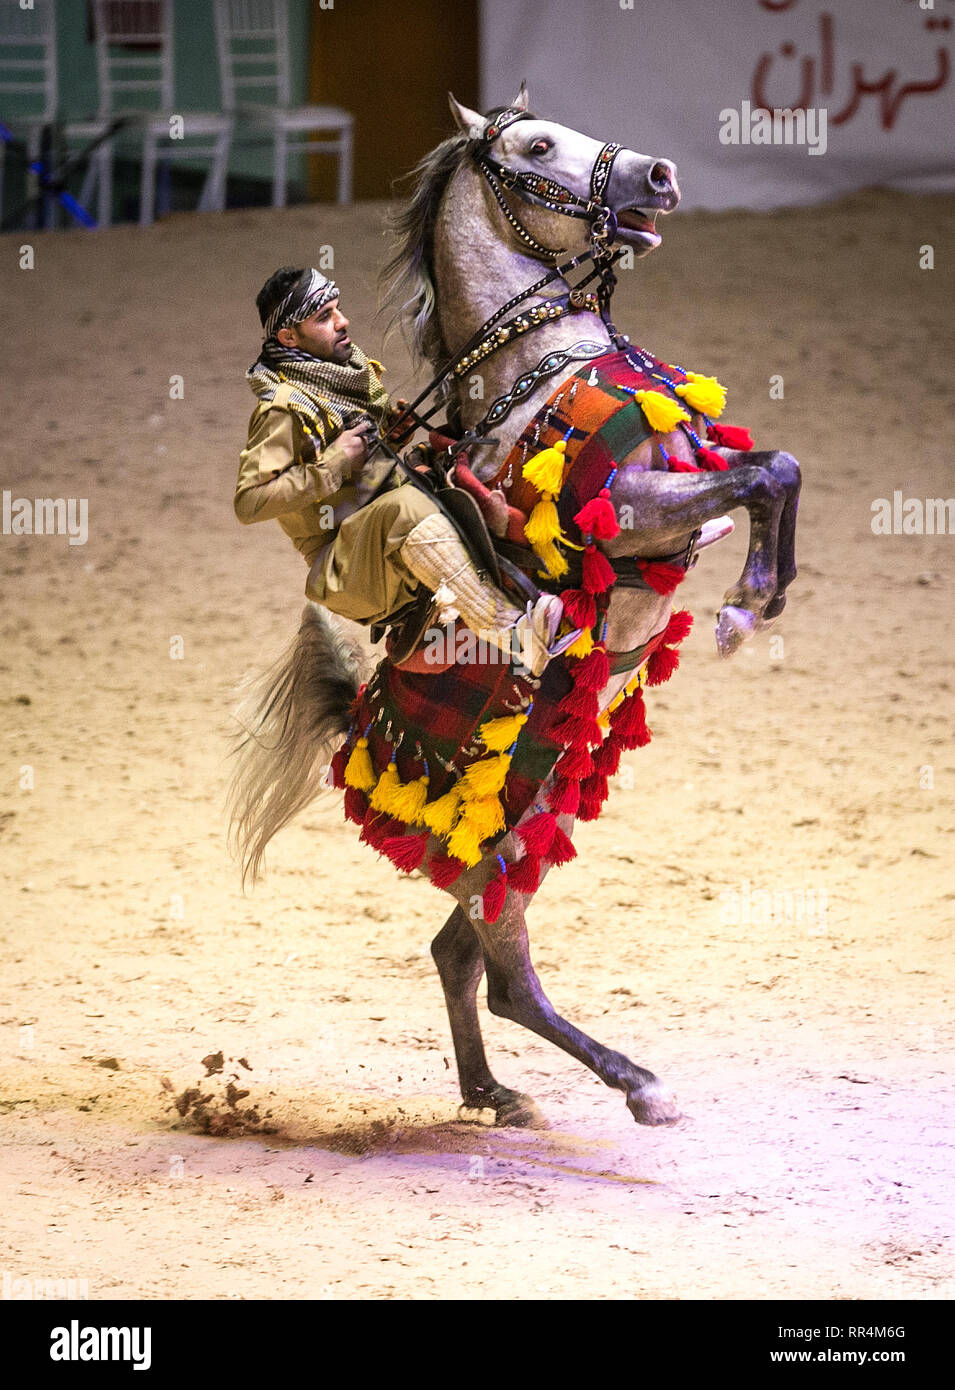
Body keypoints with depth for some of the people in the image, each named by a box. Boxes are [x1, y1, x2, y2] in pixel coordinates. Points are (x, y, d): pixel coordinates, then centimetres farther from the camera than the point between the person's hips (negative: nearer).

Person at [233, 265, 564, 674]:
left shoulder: (357, 371, 15)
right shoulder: (283, 410, -10)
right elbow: (248, 502, -19)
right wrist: (333, 463, -18)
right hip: (343, 567, -9)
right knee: (405, 506, -36)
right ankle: (514, 634, -47)